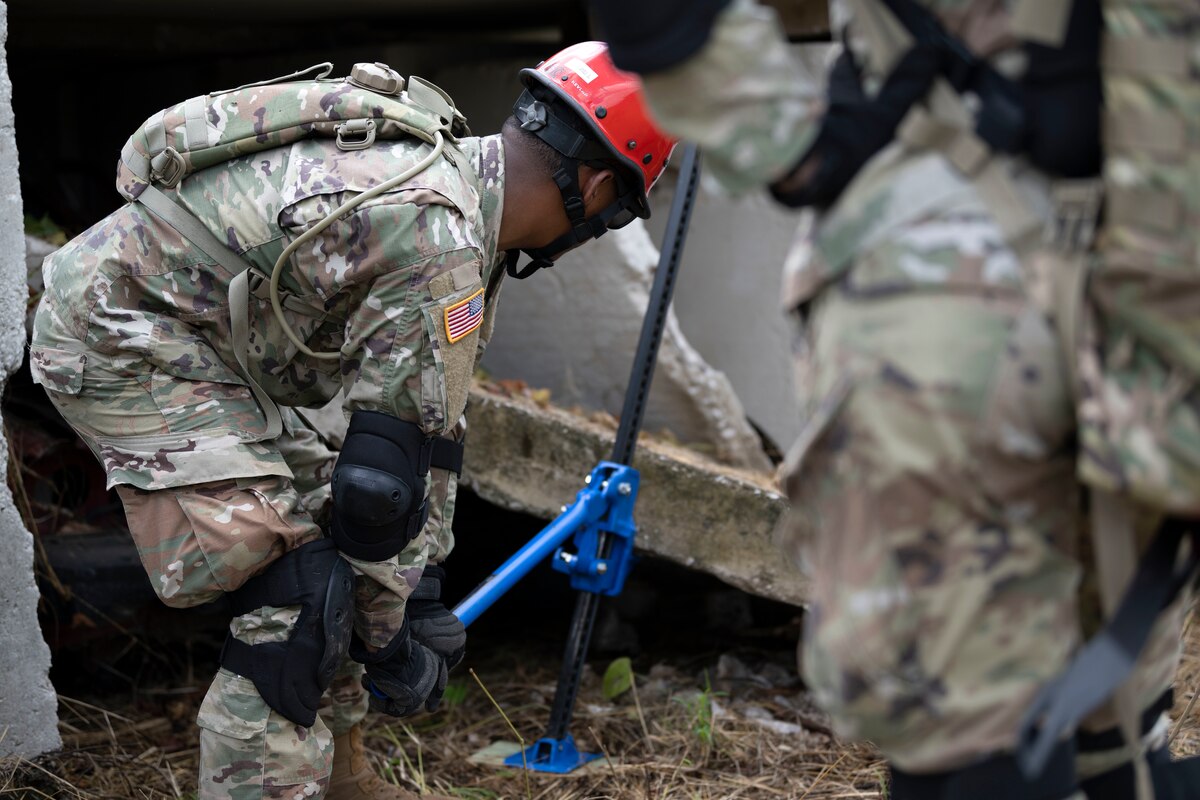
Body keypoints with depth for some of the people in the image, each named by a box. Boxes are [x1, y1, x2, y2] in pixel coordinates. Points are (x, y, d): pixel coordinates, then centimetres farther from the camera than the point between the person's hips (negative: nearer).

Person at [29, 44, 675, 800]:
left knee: (323, 515, 18)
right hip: (121, 339, -11)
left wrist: (425, 590, 17)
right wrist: (391, 643, -7)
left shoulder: (454, 173, 8)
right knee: (297, 587, -14)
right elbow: (384, 466, -20)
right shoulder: (440, 244, -24)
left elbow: (433, 418, 14)